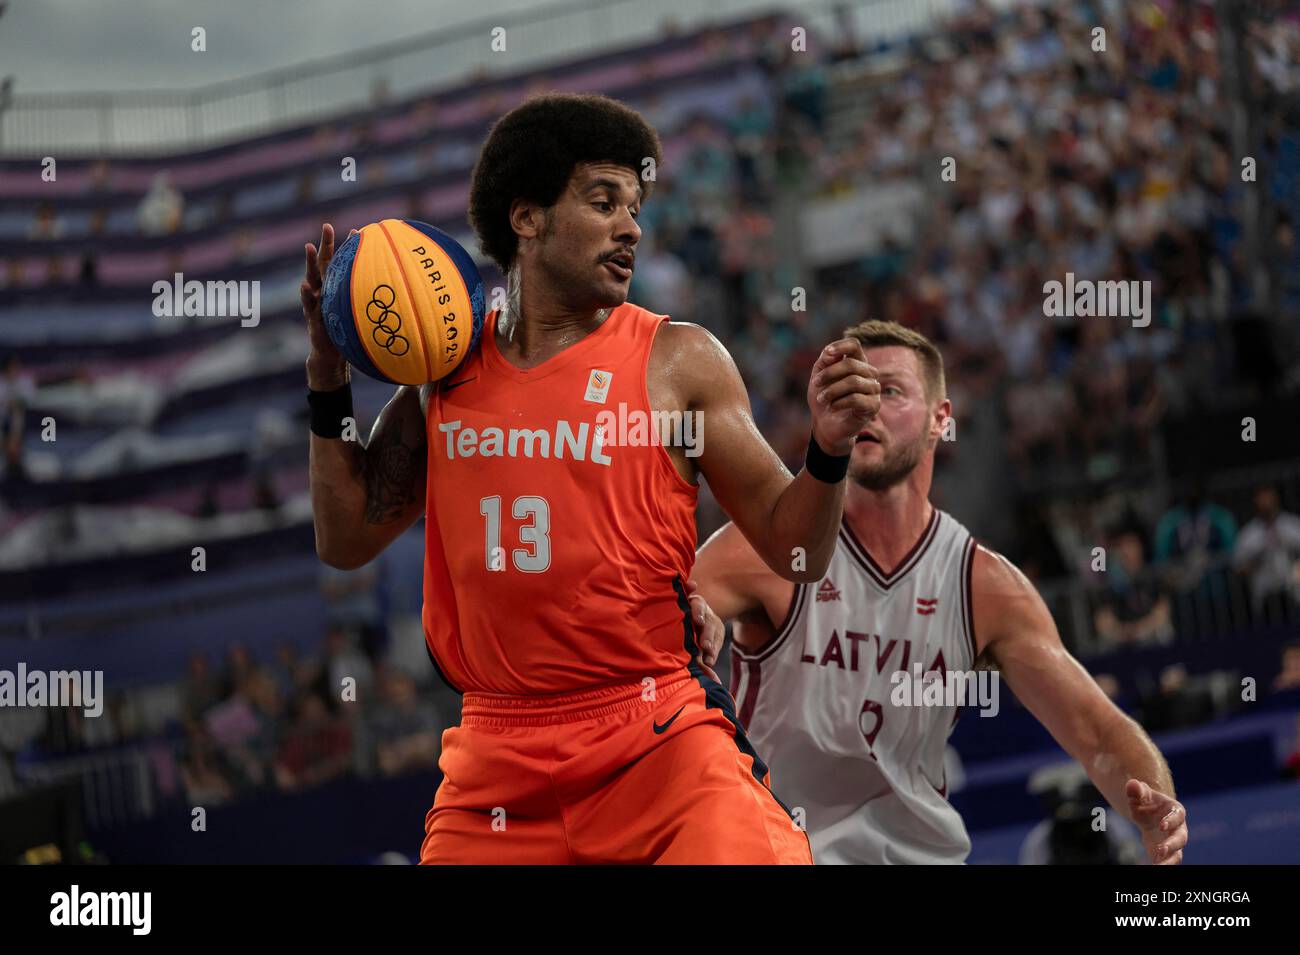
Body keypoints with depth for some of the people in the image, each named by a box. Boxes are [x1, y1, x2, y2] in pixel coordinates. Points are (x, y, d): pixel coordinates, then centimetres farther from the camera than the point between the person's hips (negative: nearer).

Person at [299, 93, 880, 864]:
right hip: (497, 749, 3)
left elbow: (793, 550, 1)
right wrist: (329, 382, 9)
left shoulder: (679, 360, 0)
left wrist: (828, 451, -18)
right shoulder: (449, 370, 10)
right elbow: (347, 540, 16)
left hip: (655, 738, -3)